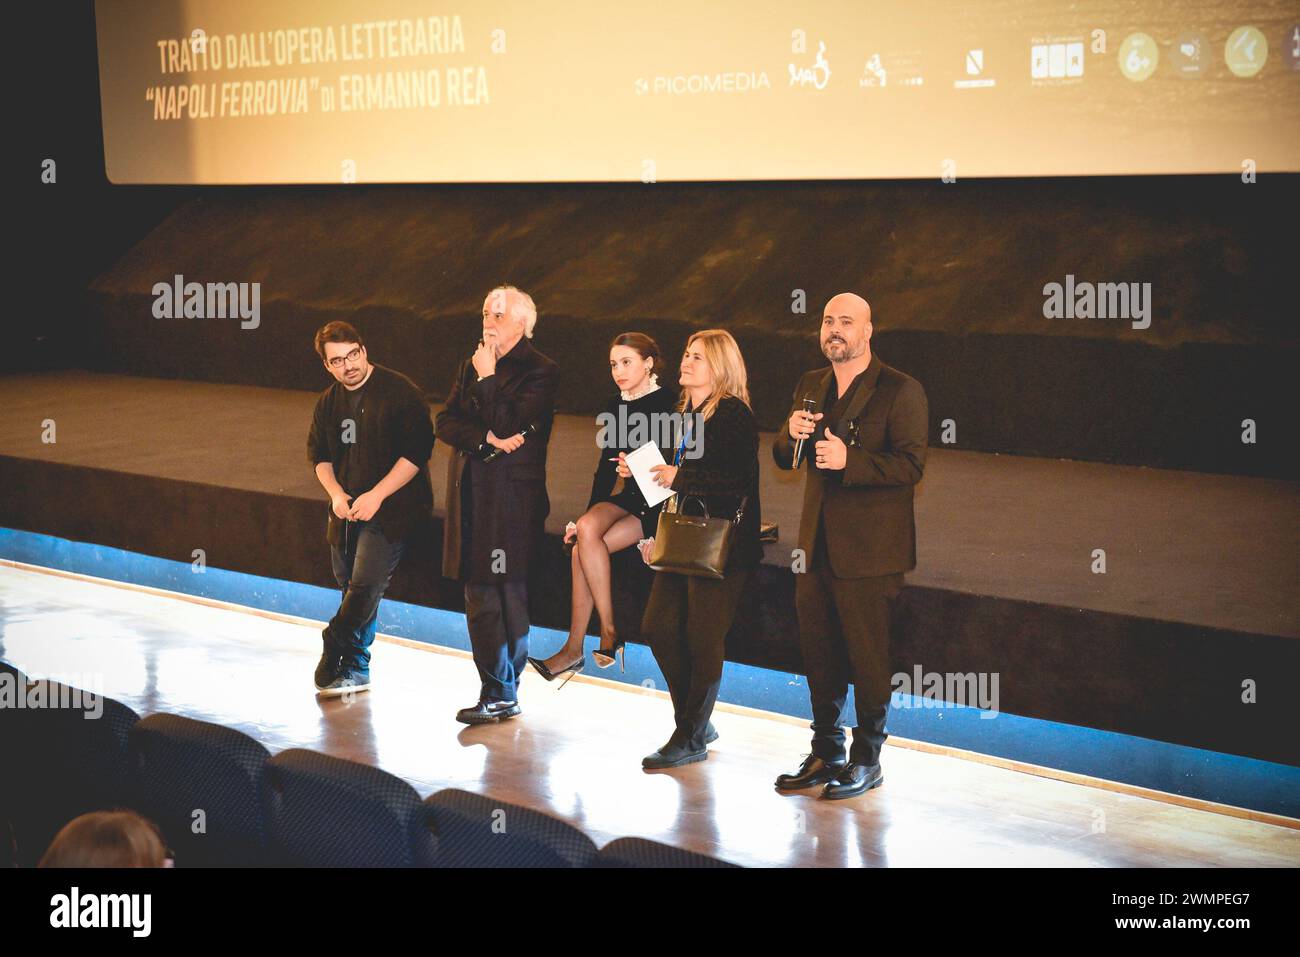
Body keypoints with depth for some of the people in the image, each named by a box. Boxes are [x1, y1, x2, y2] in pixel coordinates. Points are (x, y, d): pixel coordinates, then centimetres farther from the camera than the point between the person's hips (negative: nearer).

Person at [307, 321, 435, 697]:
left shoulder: (399, 391, -10)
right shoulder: (328, 403, 11)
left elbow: (417, 451, -14)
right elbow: (319, 455, 16)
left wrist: (376, 495, -18)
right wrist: (336, 494, -5)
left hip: (391, 509, -6)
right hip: (347, 511, 6)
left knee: (366, 585, -16)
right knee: (353, 588, 10)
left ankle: (335, 658, -4)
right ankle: (355, 670, 19)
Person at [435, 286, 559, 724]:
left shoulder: (540, 372, -5)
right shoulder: (471, 366, 16)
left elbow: (507, 423, -16)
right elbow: (447, 423, 6)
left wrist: (487, 378, -8)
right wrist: (488, 439, -11)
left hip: (512, 497, -7)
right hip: (471, 496, 7)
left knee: (508, 594, -3)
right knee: (479, 596, 5)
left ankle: (502, 695, 1)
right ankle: (498, 692, 11)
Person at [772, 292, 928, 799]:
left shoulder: (900, 391, -8)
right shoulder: (811, 386, 13)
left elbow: (910, 465, -15)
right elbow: (784, 459, 16)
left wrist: (850, 461, -27)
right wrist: (792, 434, -6)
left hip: (868, 549, -6)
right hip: (817, 544, 6)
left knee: (867, 655, 0)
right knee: (819, 654, 12)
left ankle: (867, 759, 12)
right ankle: (826, 753, 25)